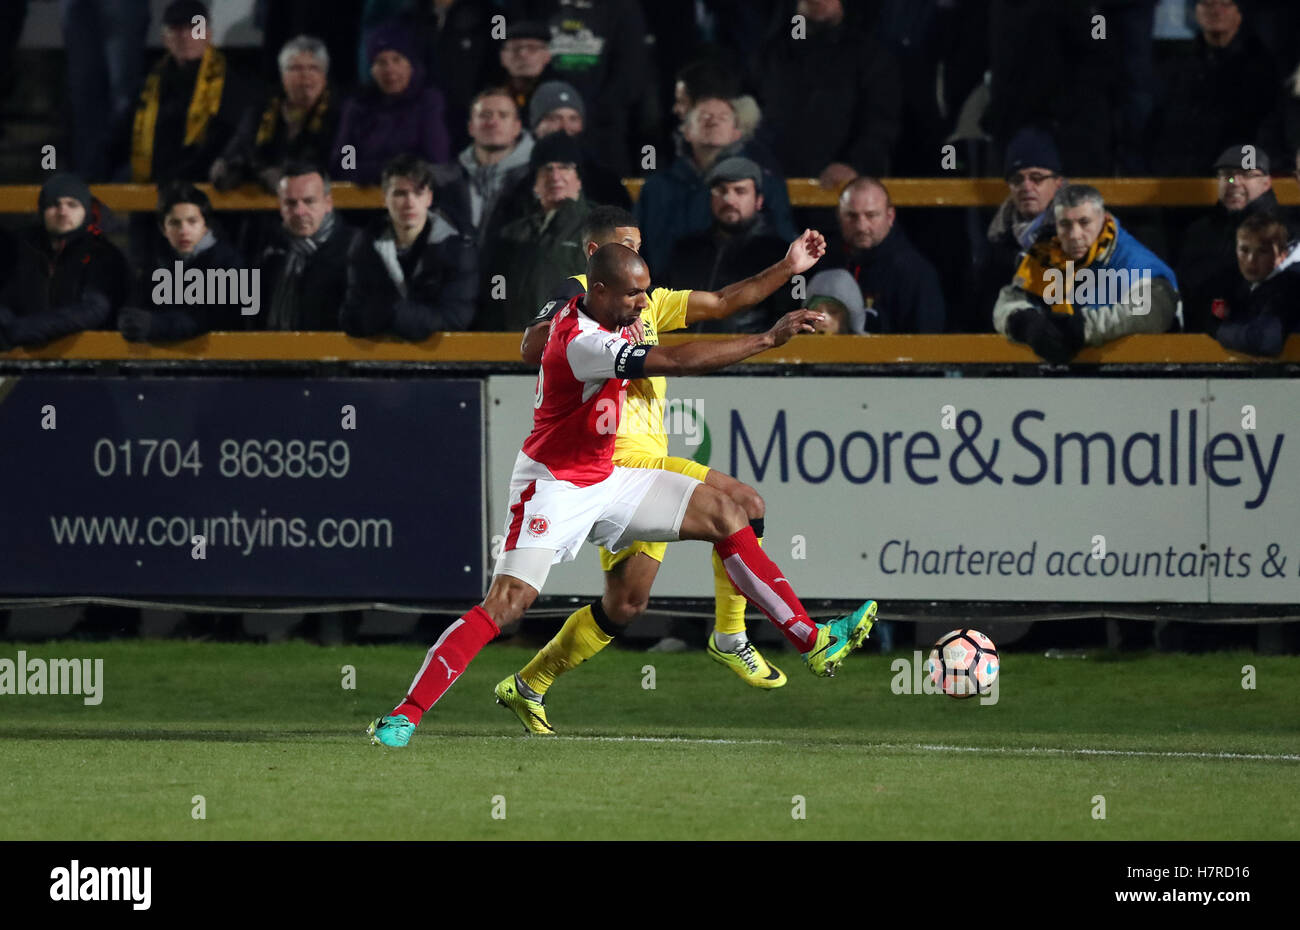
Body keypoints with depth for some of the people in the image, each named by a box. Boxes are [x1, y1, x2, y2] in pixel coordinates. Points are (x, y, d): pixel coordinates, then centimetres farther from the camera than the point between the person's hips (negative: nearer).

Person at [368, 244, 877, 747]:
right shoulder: (582, 343, -28)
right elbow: (675, 361, -34)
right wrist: (770, 338, -29)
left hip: (604, 480, 9)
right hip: (553, 486, -9)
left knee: (722, 513, 3)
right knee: (506, 603, -21)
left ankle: (811, 641, 7)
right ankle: (405, 716, -16)